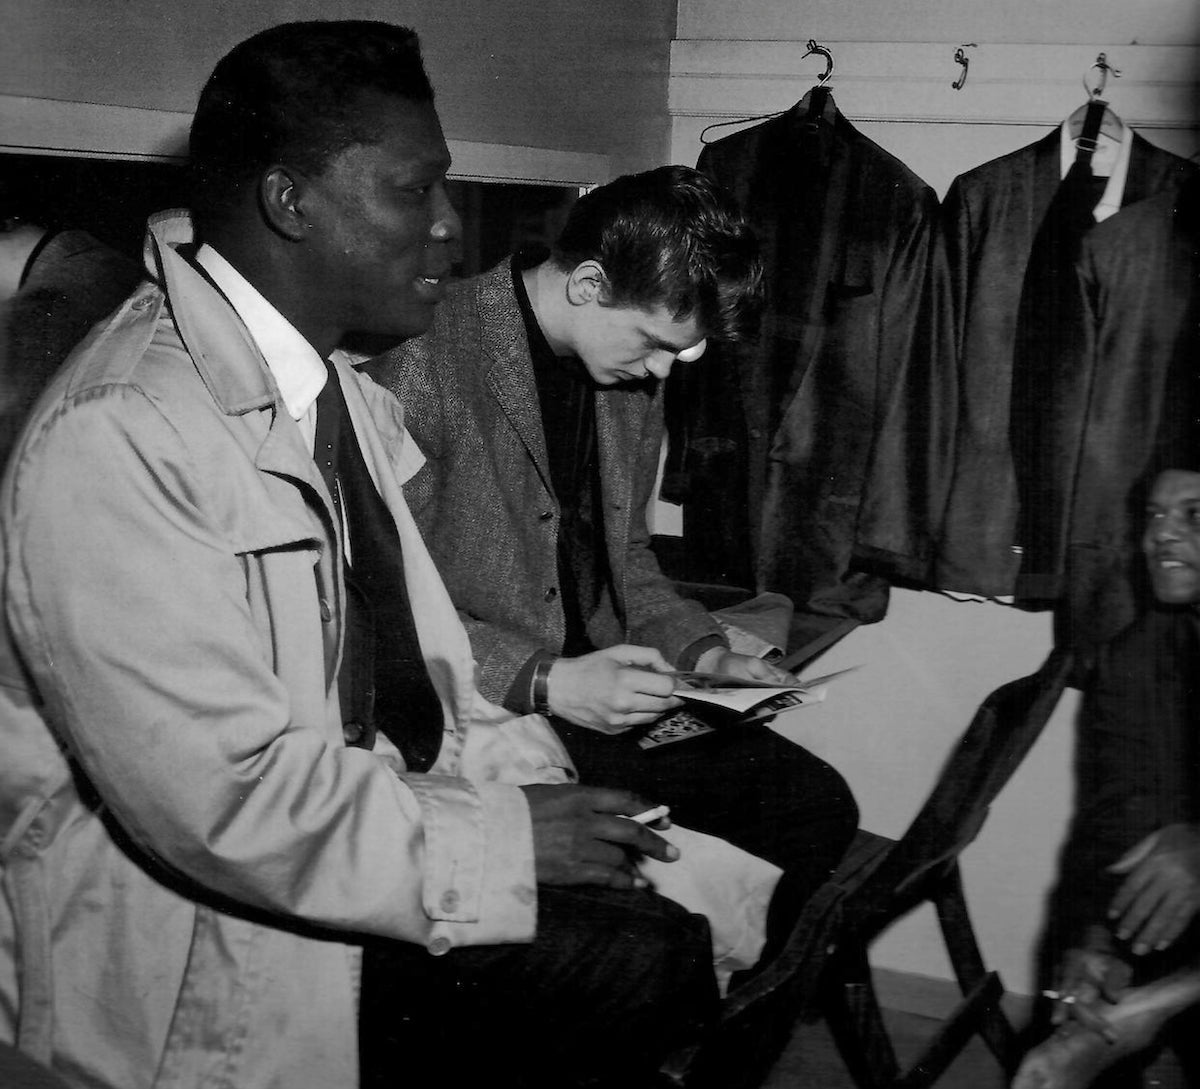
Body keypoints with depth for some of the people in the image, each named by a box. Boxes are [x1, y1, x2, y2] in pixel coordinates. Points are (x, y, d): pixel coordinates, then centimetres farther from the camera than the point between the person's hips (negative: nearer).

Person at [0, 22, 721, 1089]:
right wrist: (505, 838, -17)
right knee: (639, 956, -17)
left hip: (367, 828, 9)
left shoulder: (346, 396, 8)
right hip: (194, 947, -8)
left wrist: (536, 785, -5)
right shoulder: (116, 439, -22)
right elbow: (225, 797, -25)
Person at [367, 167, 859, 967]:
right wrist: (545, 682, -23)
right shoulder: (424, 366, -17)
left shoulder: (632, 374, 9)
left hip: (597, 693, 8)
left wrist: (705, 653, 5)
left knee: (817, 804, -4)